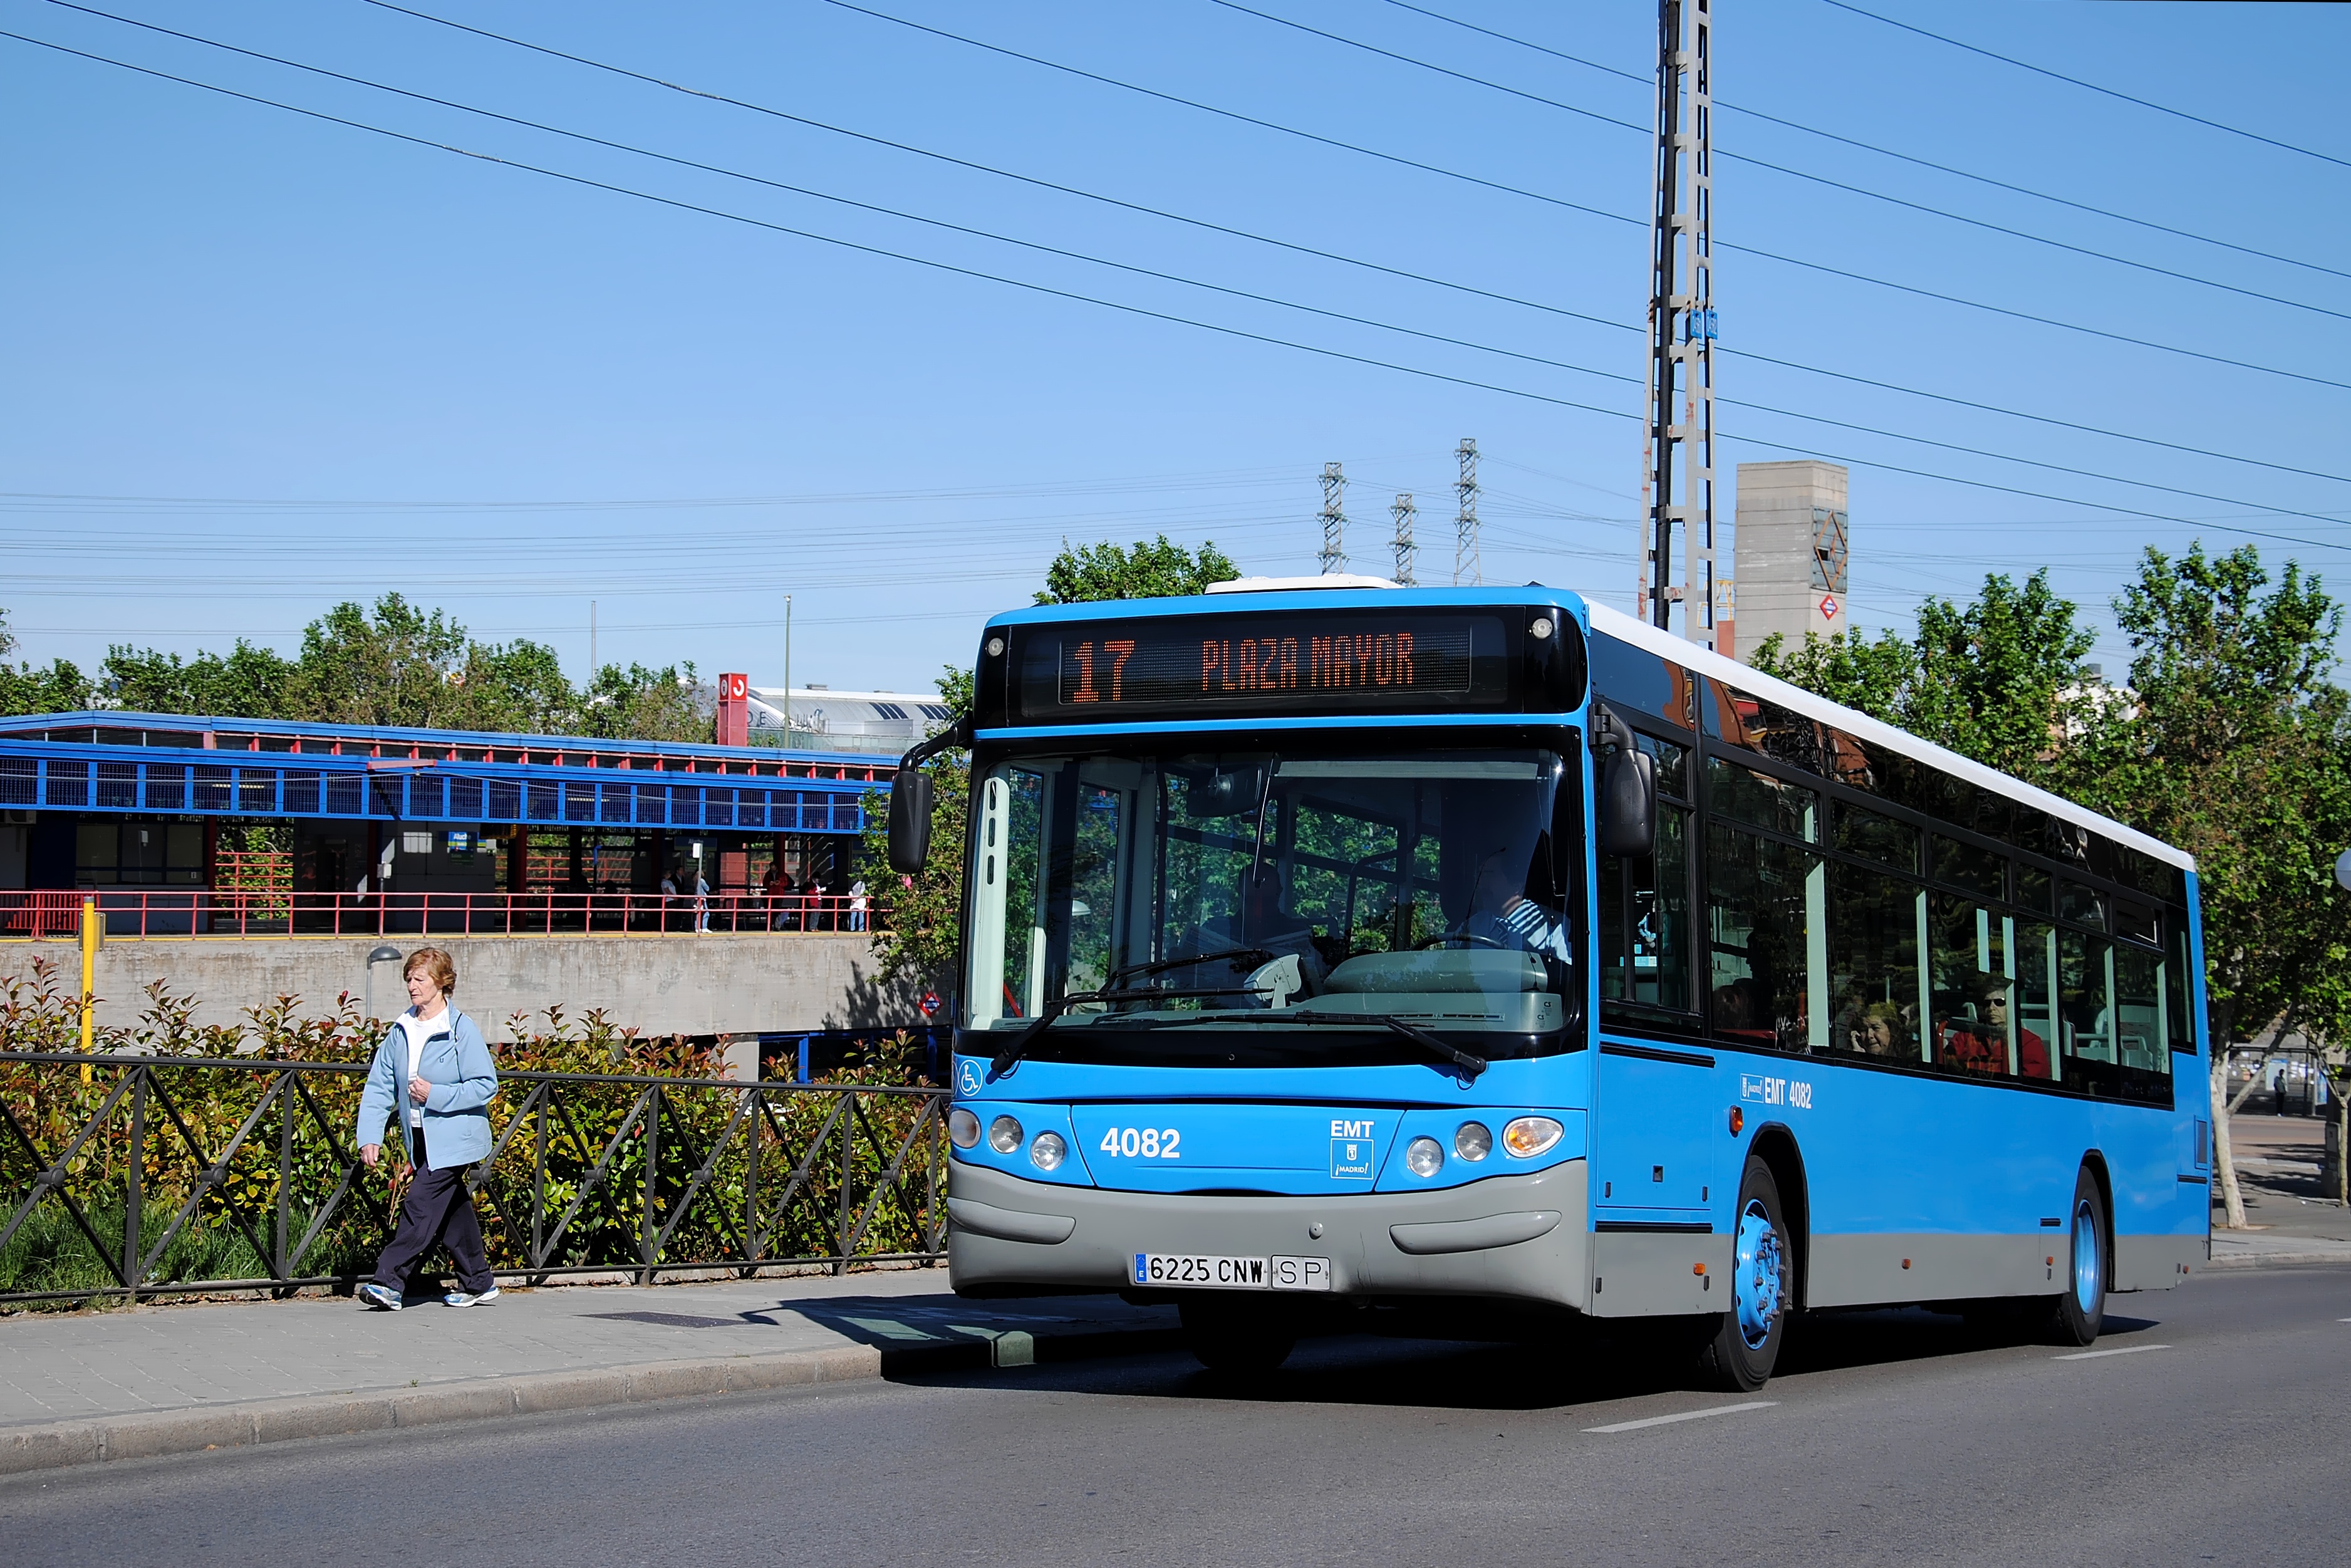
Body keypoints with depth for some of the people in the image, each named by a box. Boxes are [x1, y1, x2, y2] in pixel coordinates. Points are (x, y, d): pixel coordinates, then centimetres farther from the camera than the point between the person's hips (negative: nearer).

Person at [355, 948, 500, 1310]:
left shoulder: (462, 1030, -12)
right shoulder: (401, 1031, 6)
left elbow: (486, 1084, -12)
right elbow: (380, 1086, 6)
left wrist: (436, 1095, -20)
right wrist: (370, 1135, -4)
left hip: (452, 1139, -7)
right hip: (419, 1141, 7)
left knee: (420, 1208, -13)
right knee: (453, 1210, 15)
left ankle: (390, 1283, -15)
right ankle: (478, 1283, 26)